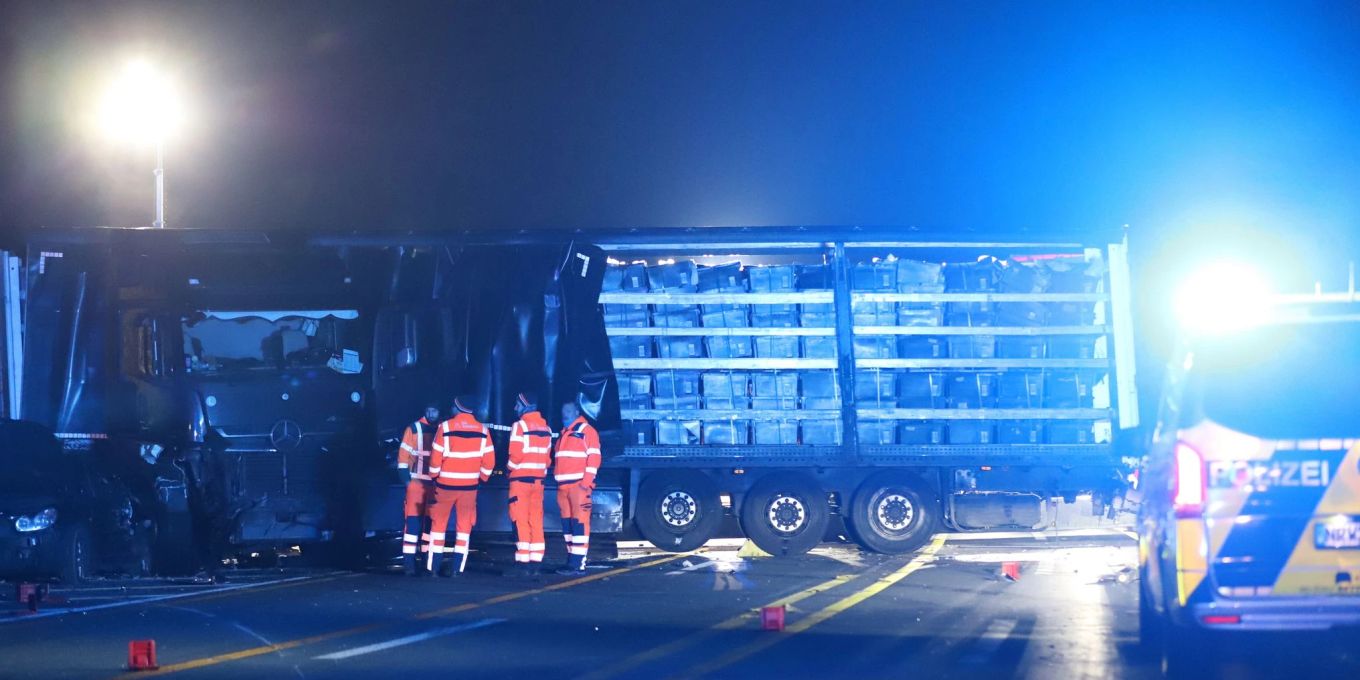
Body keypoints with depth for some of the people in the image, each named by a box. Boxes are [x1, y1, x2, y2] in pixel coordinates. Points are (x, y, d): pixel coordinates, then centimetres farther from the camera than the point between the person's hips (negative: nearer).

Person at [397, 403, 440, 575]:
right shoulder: (413, 429, 1)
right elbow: (404, 455, 0)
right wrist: (406, 478, -8)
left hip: (436, 484, 3)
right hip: (416, 482, -3)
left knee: (431, 522, 8)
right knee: (413, 520, -8)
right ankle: (409, 562, -10)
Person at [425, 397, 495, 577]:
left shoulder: (446, 427, -8)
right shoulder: (482, 430, 0)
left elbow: (436, 457, -9)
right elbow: (489, 461, 0)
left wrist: (434, 476, 8)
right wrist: (481, 478, 15)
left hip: (445, 485, -2)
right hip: (469, 487, 2)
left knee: (438, 524, 10)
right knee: (464, 527, 9)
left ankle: (434, 566, 9)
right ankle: (456, 568, 3)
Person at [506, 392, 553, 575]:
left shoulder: (520, 426, -10)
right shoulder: (545, 427, 11)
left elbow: (516, 455, -14)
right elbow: (547, 457, 9)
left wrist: (509, 467, 3)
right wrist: (540, 470, 14)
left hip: (521, 479, -6)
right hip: (539, 478, 6)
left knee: (520, 521, -5)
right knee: (536, 521, 8)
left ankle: (523, 563, -9)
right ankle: (535, 562, 7)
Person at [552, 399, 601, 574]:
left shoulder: (586, 431, -3)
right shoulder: (564, 434, 23)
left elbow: (594, 458, -11)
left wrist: (586, 482, -18)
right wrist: (558, 481, 16)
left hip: (578, 484, -9)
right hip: (564, 486, 9)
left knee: (579, 521, -11)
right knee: (567, 523, 8)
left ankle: (577, 563, -16)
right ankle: (572, 559, 12)